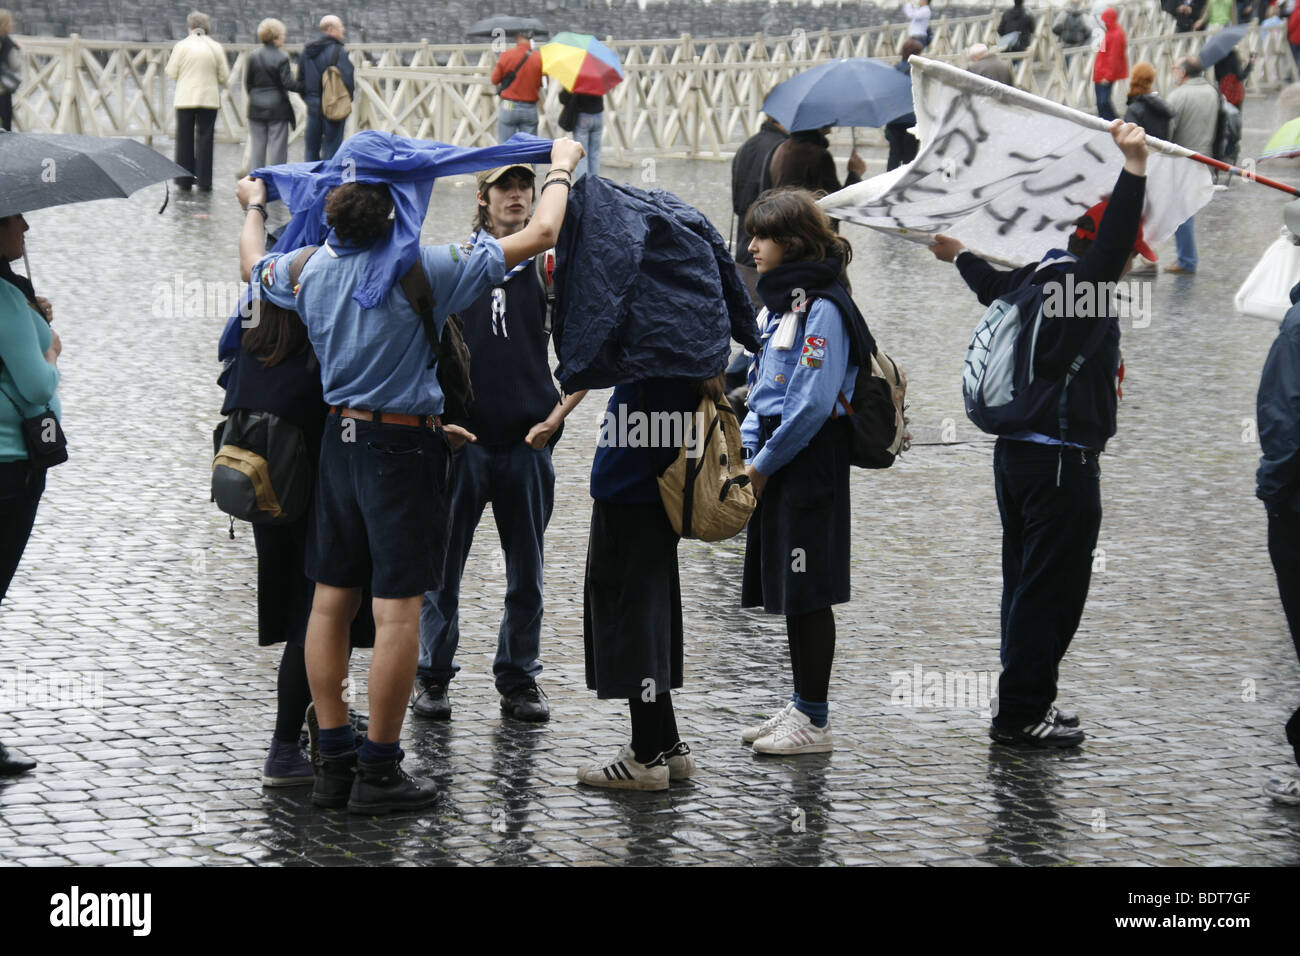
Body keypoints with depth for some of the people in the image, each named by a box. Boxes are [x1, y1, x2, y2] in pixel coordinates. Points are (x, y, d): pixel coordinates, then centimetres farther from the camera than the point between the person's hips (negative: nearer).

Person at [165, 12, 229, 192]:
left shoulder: (181, 46, -5)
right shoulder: (216, 47, -2)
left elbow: (172, 73, -2)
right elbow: (224, 76, 1)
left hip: (185, 99, 0)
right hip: (209, 99, 0)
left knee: (185, 140, 8)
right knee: (205, 140, 4)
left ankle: (184, 181, 8)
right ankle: (204, 182, 2)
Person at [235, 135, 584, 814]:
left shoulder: (309, 269, 1)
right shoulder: (425, 269, -15)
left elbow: (253, 265, 25)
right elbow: (539, 235, -11)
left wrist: (253, 206, 44)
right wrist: (561, 168, 6)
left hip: (340, 440, 6)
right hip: (403, 445, -6)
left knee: (331, 600, 10)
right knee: (398, 608, -2)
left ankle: (334, 760, 14)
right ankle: (379, 771, 0)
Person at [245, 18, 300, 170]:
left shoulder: (253, 57, 2)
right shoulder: (282, 58, -12)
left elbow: (247, 83, 7)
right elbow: (287, 83, -17)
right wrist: (303, 87, -5)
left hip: (256, 107, 5)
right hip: (277, 107, -5)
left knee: (257, 145, 10)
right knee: (277, 146, 1)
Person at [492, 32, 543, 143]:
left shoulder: (506, 56, -9)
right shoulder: (539, 58, -8)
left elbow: (495, 80, 1)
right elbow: (543, 83, 2)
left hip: (509, 108, -1)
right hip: (530, 108, 1)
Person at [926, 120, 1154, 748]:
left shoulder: (1038, 276, 12)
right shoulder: (1075, 280, -15)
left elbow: (995, 286, 34)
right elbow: (1109, 247, -37)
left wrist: (960, 256, 56)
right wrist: (1133, 169, -46)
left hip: (1017, 453, 10)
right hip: (1061, 460, -10)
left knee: (1027, 584, 16)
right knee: (1053, 586, -3)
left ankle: (1023, 705, 24)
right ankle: (1021, 713, 1)